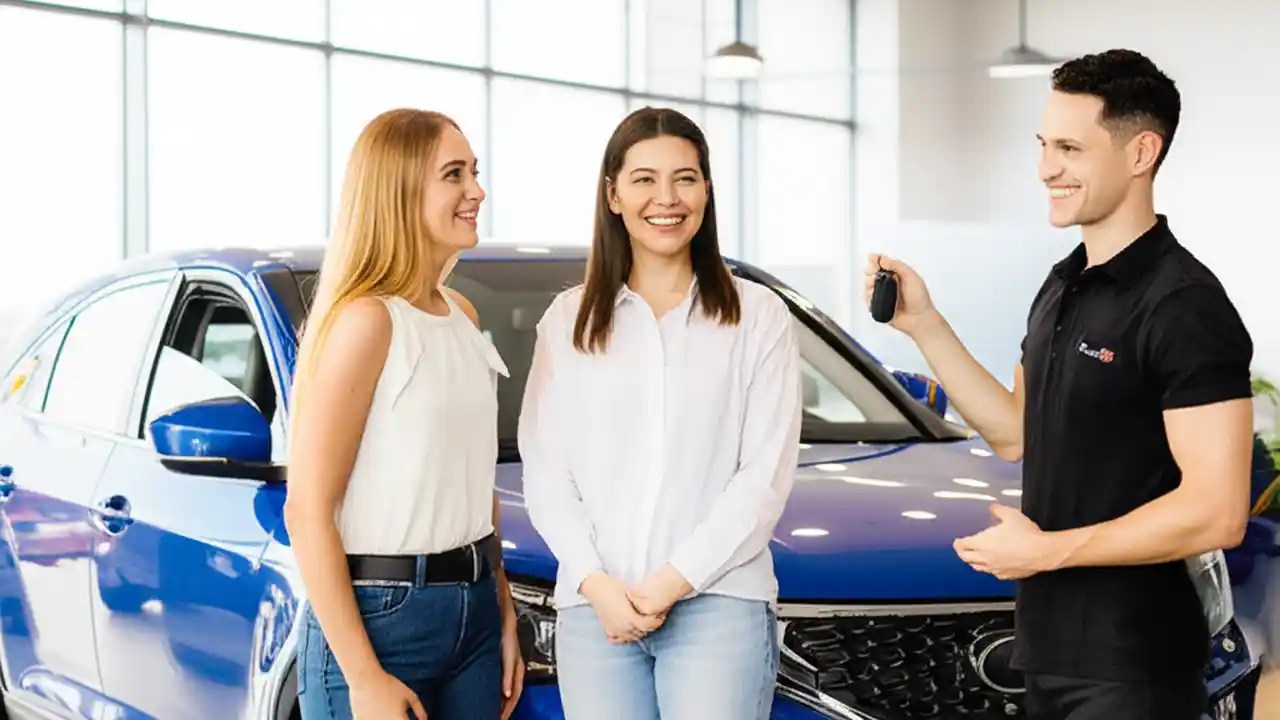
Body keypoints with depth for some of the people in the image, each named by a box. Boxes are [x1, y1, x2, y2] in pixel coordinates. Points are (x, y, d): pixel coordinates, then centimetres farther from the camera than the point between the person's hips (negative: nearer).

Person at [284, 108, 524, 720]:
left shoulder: (460, 315, 11)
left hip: (472, 611, 7)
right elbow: (307, 512, -16)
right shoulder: (366, 319, -13)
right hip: (378, 618, -7)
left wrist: (503, 614, 13)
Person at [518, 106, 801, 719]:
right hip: (593, 607, 2)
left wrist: (674, 581, -9)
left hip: (720, 604, -2)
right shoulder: (568, 320, 11)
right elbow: (545, 473, 7)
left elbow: (765, 477, -1)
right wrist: (595, 582, -7)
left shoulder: (758, 317, 5)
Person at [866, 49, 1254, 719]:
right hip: (1049, 648, 8)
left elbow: (1217, 513, -22)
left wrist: (1046, 550, -18)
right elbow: (1015, 433, 18)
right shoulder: (1062, 287, 10)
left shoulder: (1185, 307, -18)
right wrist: (923, 324, 9)